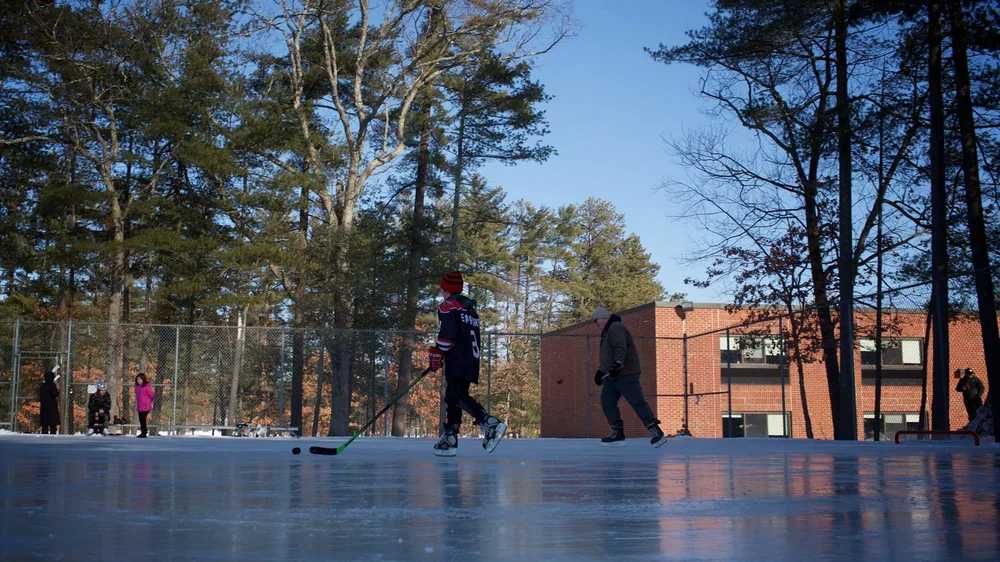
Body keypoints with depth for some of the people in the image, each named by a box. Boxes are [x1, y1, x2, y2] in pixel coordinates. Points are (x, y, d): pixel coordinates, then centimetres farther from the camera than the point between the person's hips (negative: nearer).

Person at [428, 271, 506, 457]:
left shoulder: (447, 306, -2)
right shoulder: (470, 307, 24)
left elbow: (447, 333, -15)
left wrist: (437, 354, -9)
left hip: (457, 361, -9)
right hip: (472, 361, 9)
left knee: (459, 396, -15)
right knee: (453, 398, 11)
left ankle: (490, 424, -30)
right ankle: (450, 440, 9)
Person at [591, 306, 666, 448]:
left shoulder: (616, 328, -11)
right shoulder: (607, 332, 22)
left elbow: (620, 348, -26)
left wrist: (618, 363, -38)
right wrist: (601, 371, 31)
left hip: (626, 374, -10)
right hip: (612, 376, 10)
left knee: (637, 402, -14)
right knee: (607, 402, 3)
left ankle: (656, 432, -15)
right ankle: (617, 434, 2)